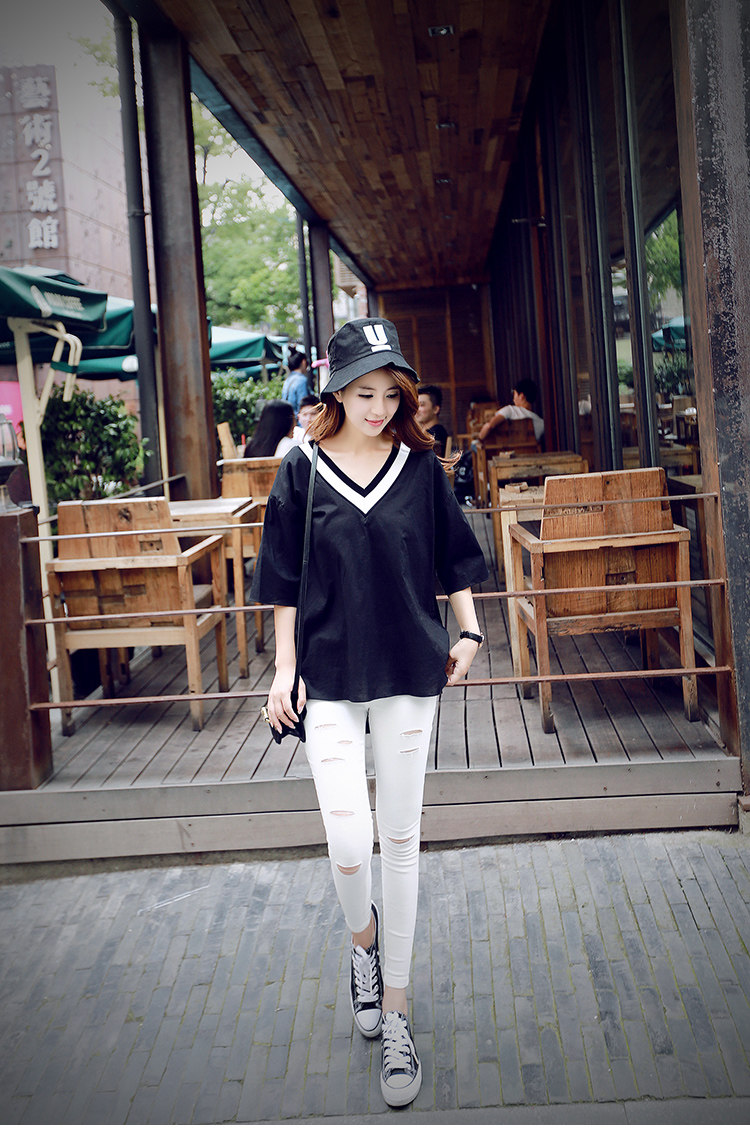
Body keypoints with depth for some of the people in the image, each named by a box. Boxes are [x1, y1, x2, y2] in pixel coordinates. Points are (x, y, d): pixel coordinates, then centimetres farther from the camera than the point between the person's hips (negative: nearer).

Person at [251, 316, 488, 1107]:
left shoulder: (420, 467, 1)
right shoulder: (303, 470, -1)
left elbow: (453, 558, 12)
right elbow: (286, 581, 3)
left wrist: (467, 634, 9)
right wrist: (285, 667, 0)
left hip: (408, 669, 1)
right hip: (328, 674, -1)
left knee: (399, 841, 7)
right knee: (349, 845, -8)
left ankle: (395, 1012, 21)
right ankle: (362, 940, 28)